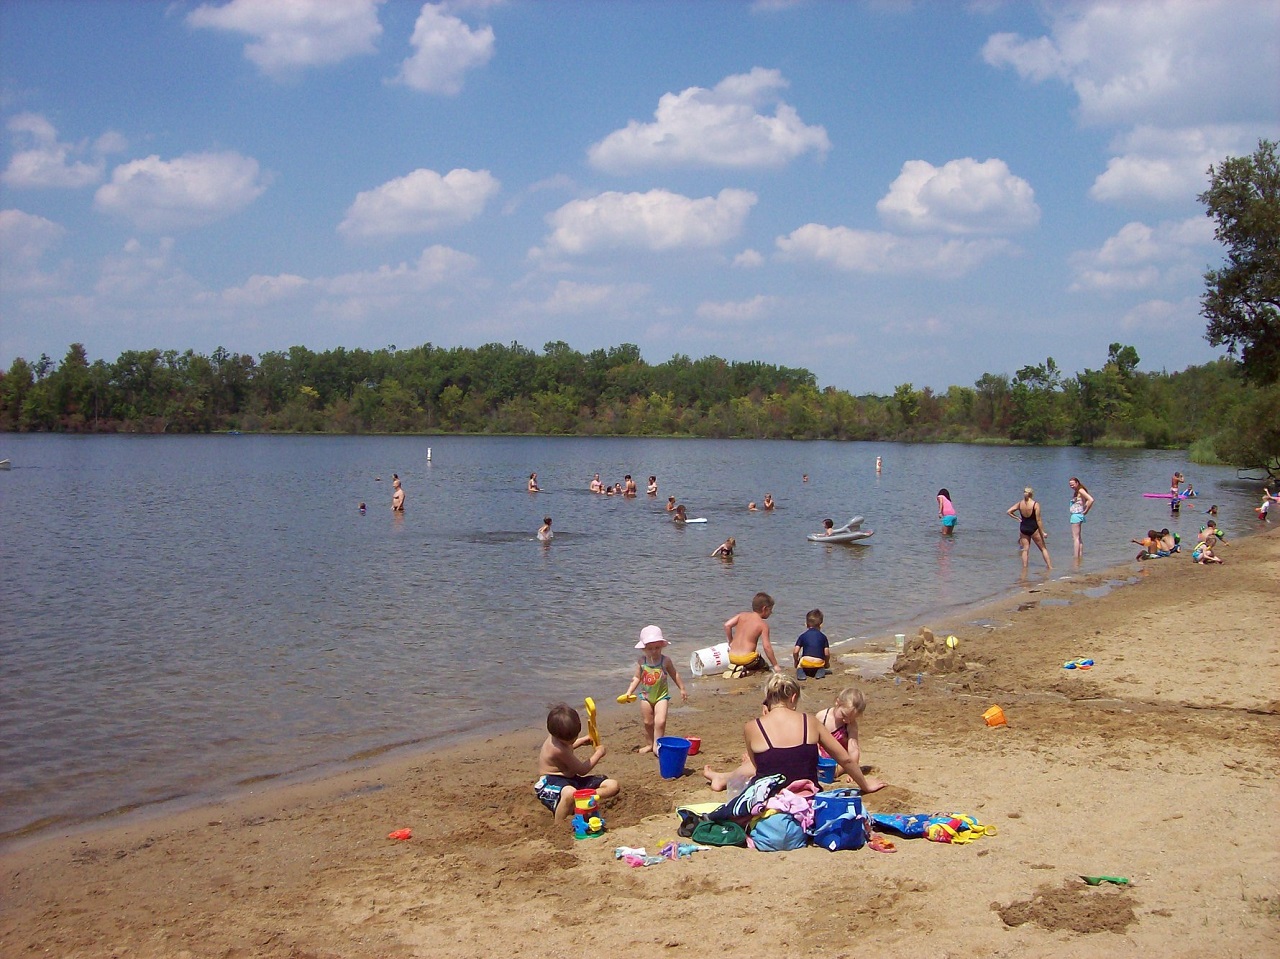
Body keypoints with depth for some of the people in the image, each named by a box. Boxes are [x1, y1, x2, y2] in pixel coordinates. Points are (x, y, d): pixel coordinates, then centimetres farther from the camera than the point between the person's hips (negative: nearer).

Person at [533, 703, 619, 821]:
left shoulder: (564, 736, 0)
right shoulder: (557, 749, -25)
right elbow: (582, 770, -12)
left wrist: (583, 740, 23)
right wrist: (598, 753, 0)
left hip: (572, 780, 9)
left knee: (613, 785, -7)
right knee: (570, 793, -49)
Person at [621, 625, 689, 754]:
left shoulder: (665, 660, -10)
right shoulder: (641, 661, -8)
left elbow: (674, 675, 3)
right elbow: (637, 678, 0)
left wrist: (682, 689, 8)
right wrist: (628, 692, -7)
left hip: (661, 695, -2)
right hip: (646, 696, 2)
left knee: (660, 722, -16)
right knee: (648, 723, 12)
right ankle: (649, 744, 27)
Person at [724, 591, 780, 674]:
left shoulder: (742, 615, 9)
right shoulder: (763, 624, -3)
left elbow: (727, 625, -2)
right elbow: (767, 646, -10)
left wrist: (731, 642, 13)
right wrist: (775, 665, -4)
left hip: (732, 657, 5)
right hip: (747, 658, -5)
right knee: (762, 663, 25)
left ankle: (737, 667, 3)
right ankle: (746, 670, -4)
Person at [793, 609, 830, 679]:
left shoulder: (803, 636, 9)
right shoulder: (823, 636, 10)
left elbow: (795, 652, 3)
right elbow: (827, 653, 5)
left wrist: (796, 662, 21)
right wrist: (826, 663, 23)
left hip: (806, 661, -2)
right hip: (819, 662, 2)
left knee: (800, 665, 32)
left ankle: (800, 671, 0)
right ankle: (820, 671, 1)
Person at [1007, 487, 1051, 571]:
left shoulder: (1020, 503, -1)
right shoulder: (1035, 504, -12)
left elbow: (1008, 511, 2)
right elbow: (1038, 520, -12)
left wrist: (1017, 518, 8)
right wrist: (1042, 532, -6)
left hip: (1023, 528, 3)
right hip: (1034, 528, -3)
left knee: (1025, 549, 10)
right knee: (1043, 548, 9)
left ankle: (1024, 568, 6)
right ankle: (1049, 566, 9)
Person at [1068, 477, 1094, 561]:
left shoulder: (1081, 491, -14)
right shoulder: (1076, 492, 13)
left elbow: (1091, 500, -25)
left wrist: (1086, 511, -18)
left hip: (1077, 515, -11)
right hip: (1076, 515, 11)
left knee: (1075, 538, -9)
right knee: (1078, 537, 14)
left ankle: (1076, 557, -10)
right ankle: (1080, 556, 19)